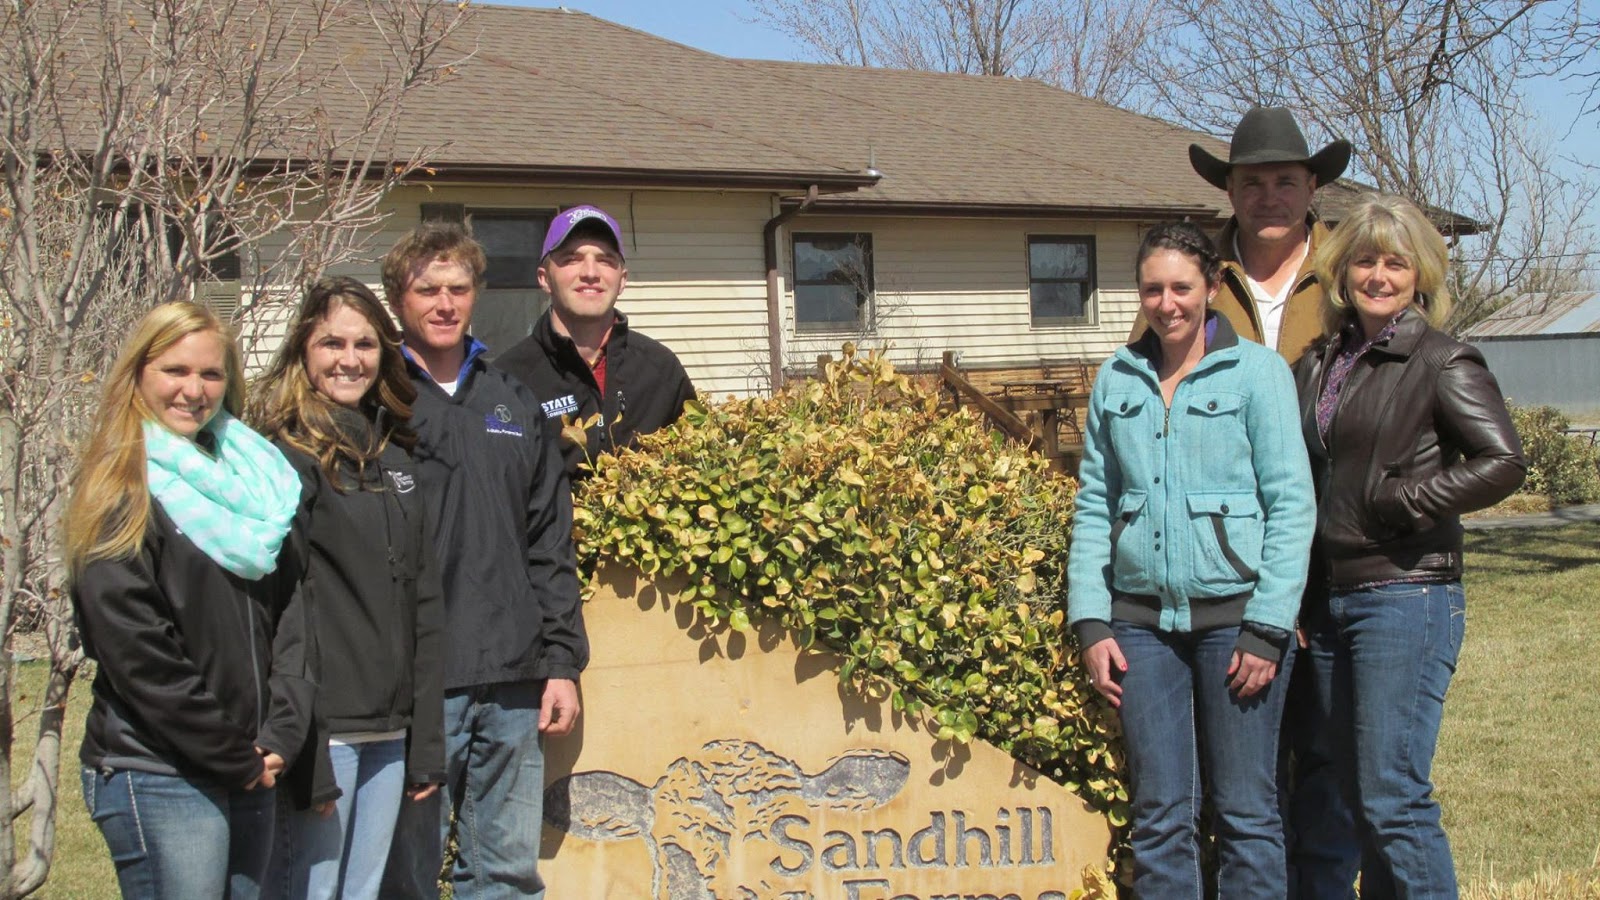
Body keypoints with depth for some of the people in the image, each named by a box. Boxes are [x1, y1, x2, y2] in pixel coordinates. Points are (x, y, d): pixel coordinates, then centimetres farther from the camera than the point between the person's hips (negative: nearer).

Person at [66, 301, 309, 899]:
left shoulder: (260, 478, 11)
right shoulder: (118, 493, -7)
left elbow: (293, 610, 8)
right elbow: (134, 653, -13)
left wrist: (282, 734, -4)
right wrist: (236, 759, -11)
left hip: (251, 773, 6)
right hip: (158, 776, -6)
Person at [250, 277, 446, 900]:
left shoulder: (394, 453, 12)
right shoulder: (285, 457, -8)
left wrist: (426, 744, 9)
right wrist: (303, 756, -17)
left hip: (390, 732, 7)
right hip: (323, 730, -6)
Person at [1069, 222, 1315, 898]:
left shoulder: (1256, 371, -2)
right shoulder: (1116, 379, 9)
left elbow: (1291, 504, -5)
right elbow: (1093, 505, 11)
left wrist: (1267, 628, -10)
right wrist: (1091, 623, 4)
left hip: (1235, 615, -3)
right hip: (1143, 621, 3)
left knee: (1245, 811, 4)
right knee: (1160, 815, 7)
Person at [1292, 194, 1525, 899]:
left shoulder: (1441, 363, -5)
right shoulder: (1319, 364, 13)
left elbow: (1502, 463, -16)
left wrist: (1401, 500, -12)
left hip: (1406, 597, -7)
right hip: (1330, 600, 7)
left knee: (1393, 800, -8)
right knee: (1357, 796, 12)